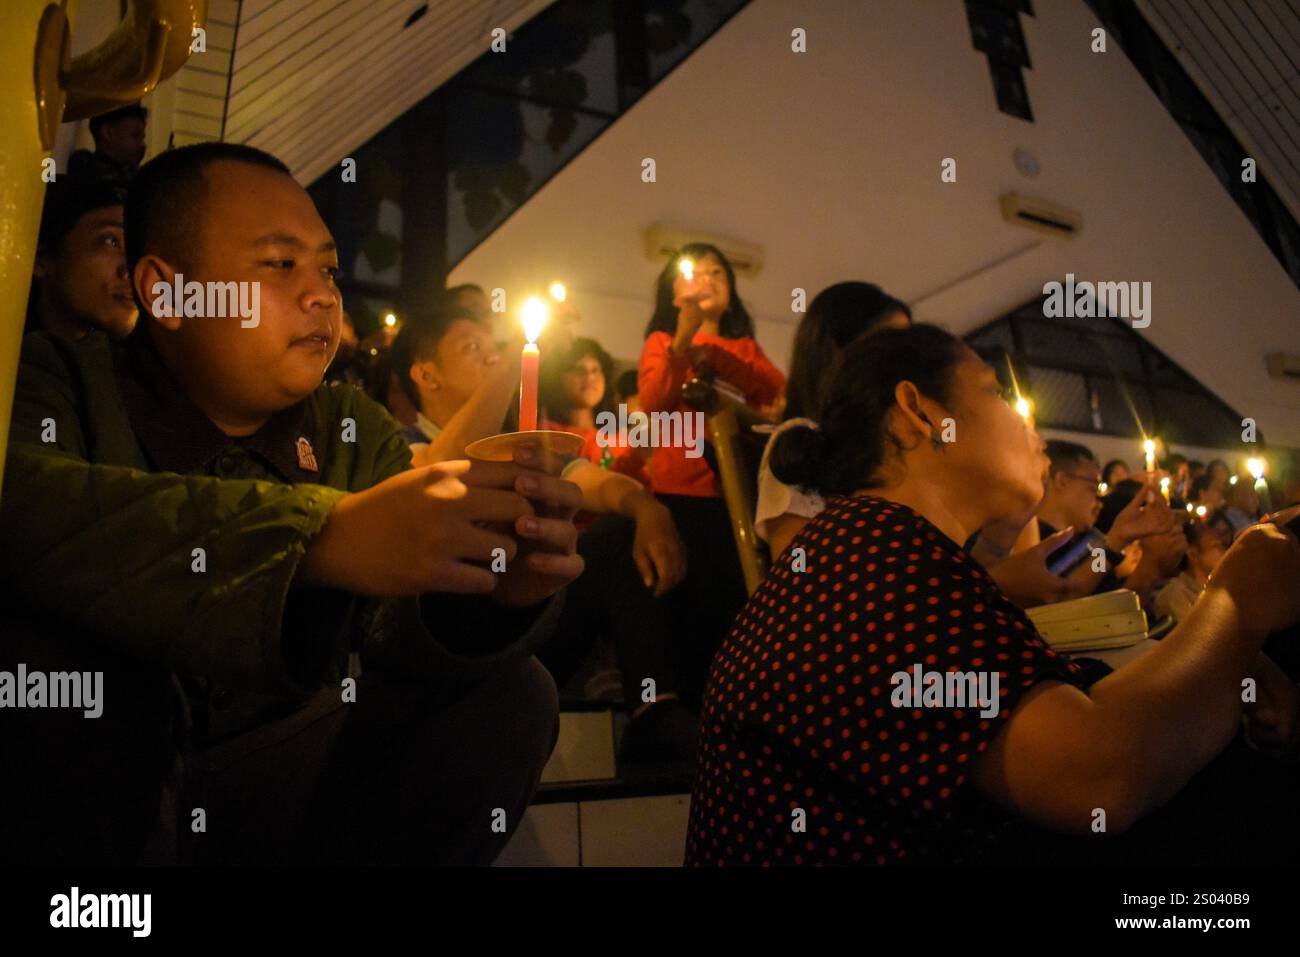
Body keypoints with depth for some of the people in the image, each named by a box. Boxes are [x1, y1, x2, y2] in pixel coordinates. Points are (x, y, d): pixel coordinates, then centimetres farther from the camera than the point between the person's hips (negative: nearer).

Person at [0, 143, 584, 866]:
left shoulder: (358, 433, 4)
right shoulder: (63, 386, -7)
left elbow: (396, 637, -8)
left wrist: (490, 593, -32)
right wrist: (322, 535, -43)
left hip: (272, 787, 3)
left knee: (509, 696, -16)